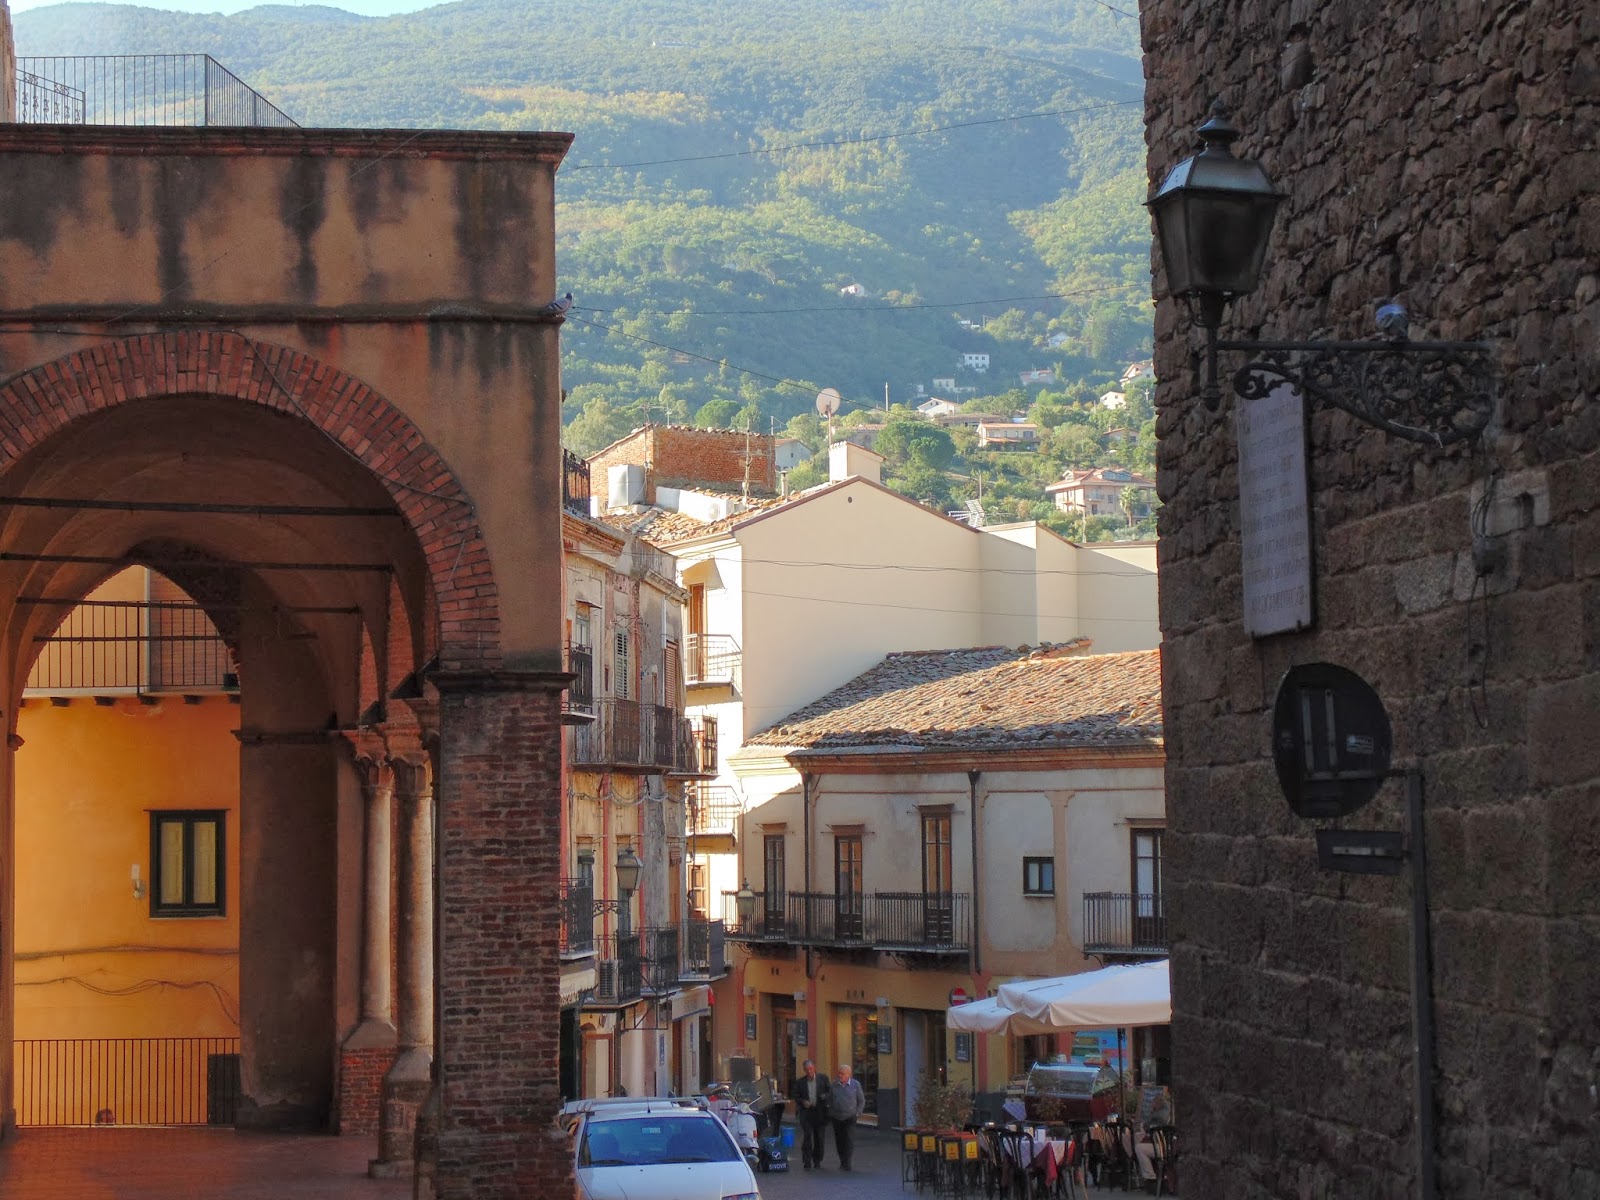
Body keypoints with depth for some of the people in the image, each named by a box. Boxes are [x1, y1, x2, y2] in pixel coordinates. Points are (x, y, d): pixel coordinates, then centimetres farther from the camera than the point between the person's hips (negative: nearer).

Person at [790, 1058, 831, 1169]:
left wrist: (825, 1096, -15)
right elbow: (795, 1095, 8)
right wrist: (802, 1102, -11)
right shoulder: (800, 1082, 5)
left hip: (820, 1113, 1)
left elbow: (830, 1091, 7)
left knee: (819, 1138, 7)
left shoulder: (823, 1079, 6)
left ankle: (817, 1160, 22)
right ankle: (807, 1162, -8)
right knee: (807, 1136, -10)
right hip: (806, 1113, -1)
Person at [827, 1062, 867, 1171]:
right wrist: (830, 1114, 7)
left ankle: (846, 1164, -11)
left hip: (850, 1117, -2)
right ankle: (842, 1161, 19)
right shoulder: (834, 1084, 3)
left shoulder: (855, 1084, -1)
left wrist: (858, 1113, 1)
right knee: (839, 1141, 6)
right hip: (836, 1117, 2)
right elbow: (829, 1100, 12)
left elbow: (861, 1101, 8)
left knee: (849, 1140, -13)